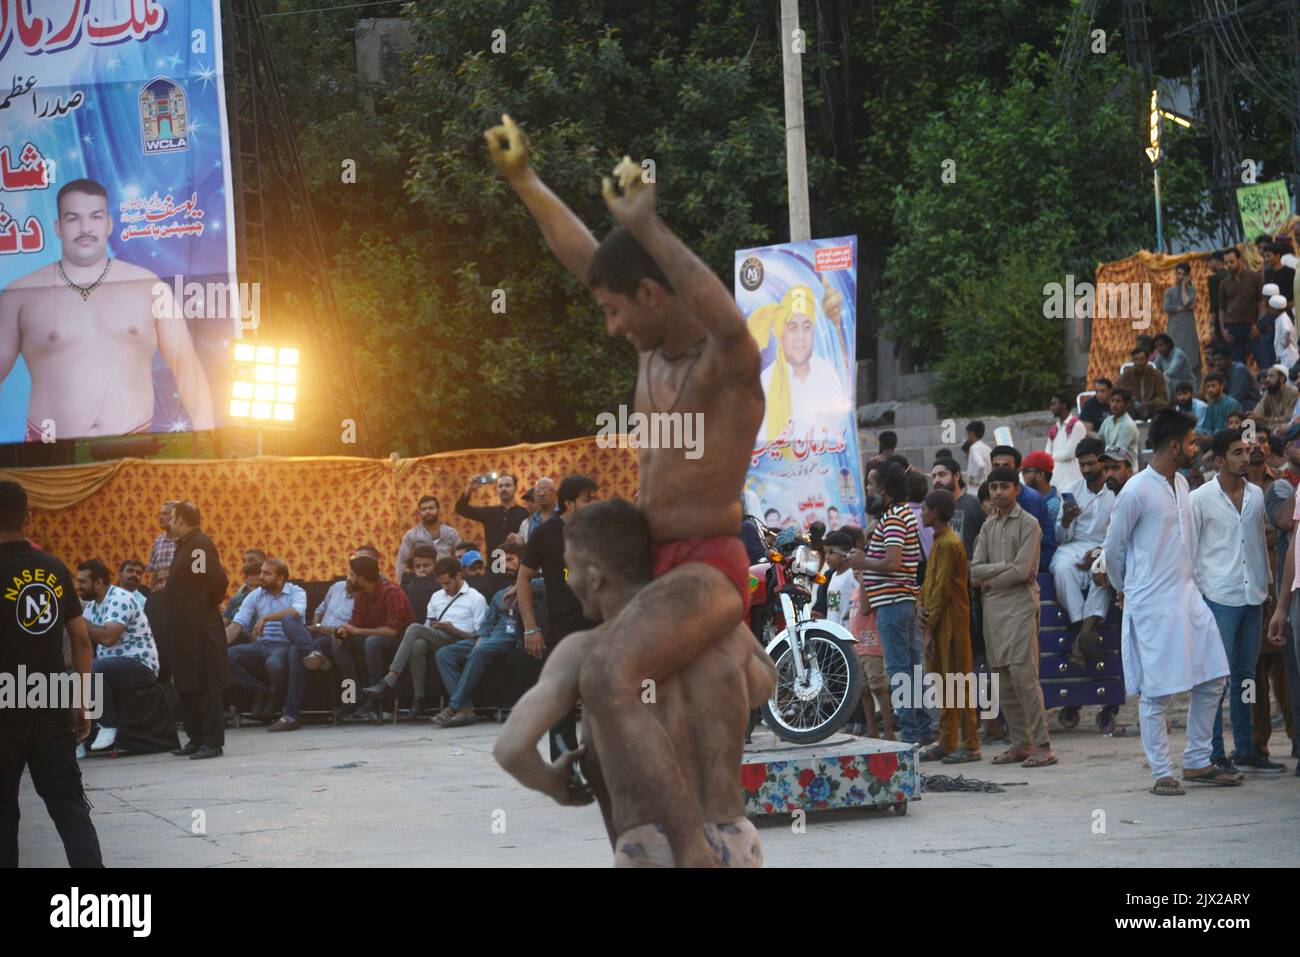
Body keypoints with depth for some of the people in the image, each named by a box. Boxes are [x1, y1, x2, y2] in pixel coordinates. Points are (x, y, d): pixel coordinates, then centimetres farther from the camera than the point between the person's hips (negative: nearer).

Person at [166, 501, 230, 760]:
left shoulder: (200, 545, -15)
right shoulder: (184, 545, 15)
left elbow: (218, 580, -23)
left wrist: (211, 604, -8)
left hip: (201, 629, -10)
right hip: (184, 629, 10)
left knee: (206, 686, -7)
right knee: (186, 686, 13)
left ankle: (213, 741, -5)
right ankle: (196, 738, 20)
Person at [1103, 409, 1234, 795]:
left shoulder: (1181, 485, 11)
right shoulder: (1136, 492, -14)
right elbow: (1114, 547, -5)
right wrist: (1124, 590, 9)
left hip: (1187, 595, 8)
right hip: (1152, 604, -8)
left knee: (1212, 678, 6)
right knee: (1157, 691, -4)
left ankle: (1197, 762, 17)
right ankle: (1162, 773, 3)